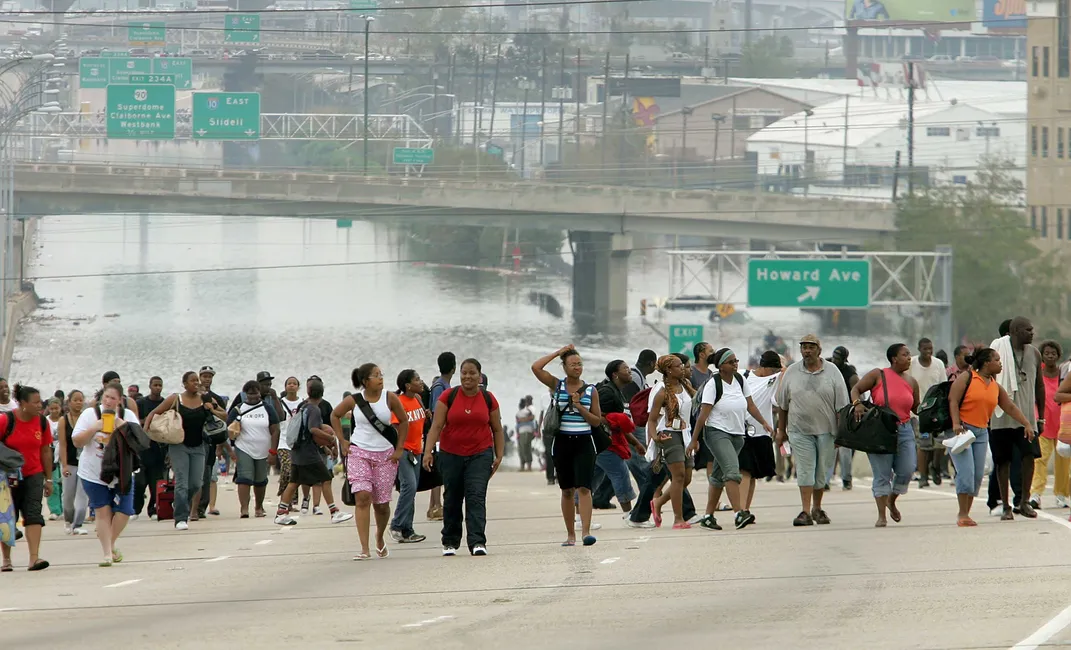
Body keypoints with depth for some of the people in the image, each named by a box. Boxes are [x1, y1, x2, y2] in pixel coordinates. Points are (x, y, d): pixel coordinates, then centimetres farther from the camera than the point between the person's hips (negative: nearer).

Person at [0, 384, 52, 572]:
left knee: (33, 513, -11)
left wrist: (48, 479, 10)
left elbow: (45, 451, 8)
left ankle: (34, 558, -19)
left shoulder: (42, 422, -1)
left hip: (33, 475, 2)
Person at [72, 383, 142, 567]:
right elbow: (77, 441, -6)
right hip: (94, 474, -2)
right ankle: (107, 553, 4)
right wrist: (94, 428, -20)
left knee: (124, 512, -3)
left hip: (121, 473, 2)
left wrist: (122, 426, -18)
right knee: (103, 512, -3)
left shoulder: (128, 415, 1)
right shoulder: (90, 414, -3)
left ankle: (111, 544, 21)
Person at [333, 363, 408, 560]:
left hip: (385, 455, 1)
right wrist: (342, 441, 7)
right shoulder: (354, 401, -2)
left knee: (381, 503, 4)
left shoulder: (390, 398, -1)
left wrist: (399, 449, 3)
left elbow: (404, 421, 8)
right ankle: (364, 549, -19)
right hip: (359, 453, -1)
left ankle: (380, 540, 34)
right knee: (362, 497, -16)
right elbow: (335, 415, 14)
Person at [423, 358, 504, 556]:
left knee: (476, 497, -14)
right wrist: (428, 451, -14)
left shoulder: (488, 399, 4)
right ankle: (450, 542, 23)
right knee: (452, 500, 9)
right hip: (451, 456, 1)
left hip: (480, 455, -1)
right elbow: (436, 426, -4)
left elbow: (497, 430, 11)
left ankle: (477, 542, -20)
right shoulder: (448, 397, 0)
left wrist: (499, 456, 5)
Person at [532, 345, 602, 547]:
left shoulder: (590, 390, 6)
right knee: (567, 490, 7)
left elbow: (597, 421, 6)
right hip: (562, 442, 1)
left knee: (583, 488, -14)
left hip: (584, 442, -1)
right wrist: (559, 352, -4)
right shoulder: (557, 385, 4)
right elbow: (536, 367, -10)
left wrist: (579, 406, -8)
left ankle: (585, 531, -21)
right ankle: (570, 534, 15)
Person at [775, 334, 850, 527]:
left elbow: (841, 405, 2)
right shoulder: (791, 372, 6)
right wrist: (781, 430, 11)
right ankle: (806, 511, -11)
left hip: (826, 430, 0)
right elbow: (783, 404, 12)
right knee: (804, 469, -8)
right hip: (800, 430, 0)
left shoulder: (831, 372, 2)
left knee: (822, 470, 6)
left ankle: (817, 508, 22)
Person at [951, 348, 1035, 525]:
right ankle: (962, 515, -12)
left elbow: (1010, 407, 18)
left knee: (978, 475, 0)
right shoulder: (966, 378, -4)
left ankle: (965, 513, 8)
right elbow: (953, 401, -10)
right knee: (966, 472, -15)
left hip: (981, 432, 7)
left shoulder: (995, 386, 13)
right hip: (961, 430, -7)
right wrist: (956, 424, -21)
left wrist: (1027, 424, 13)